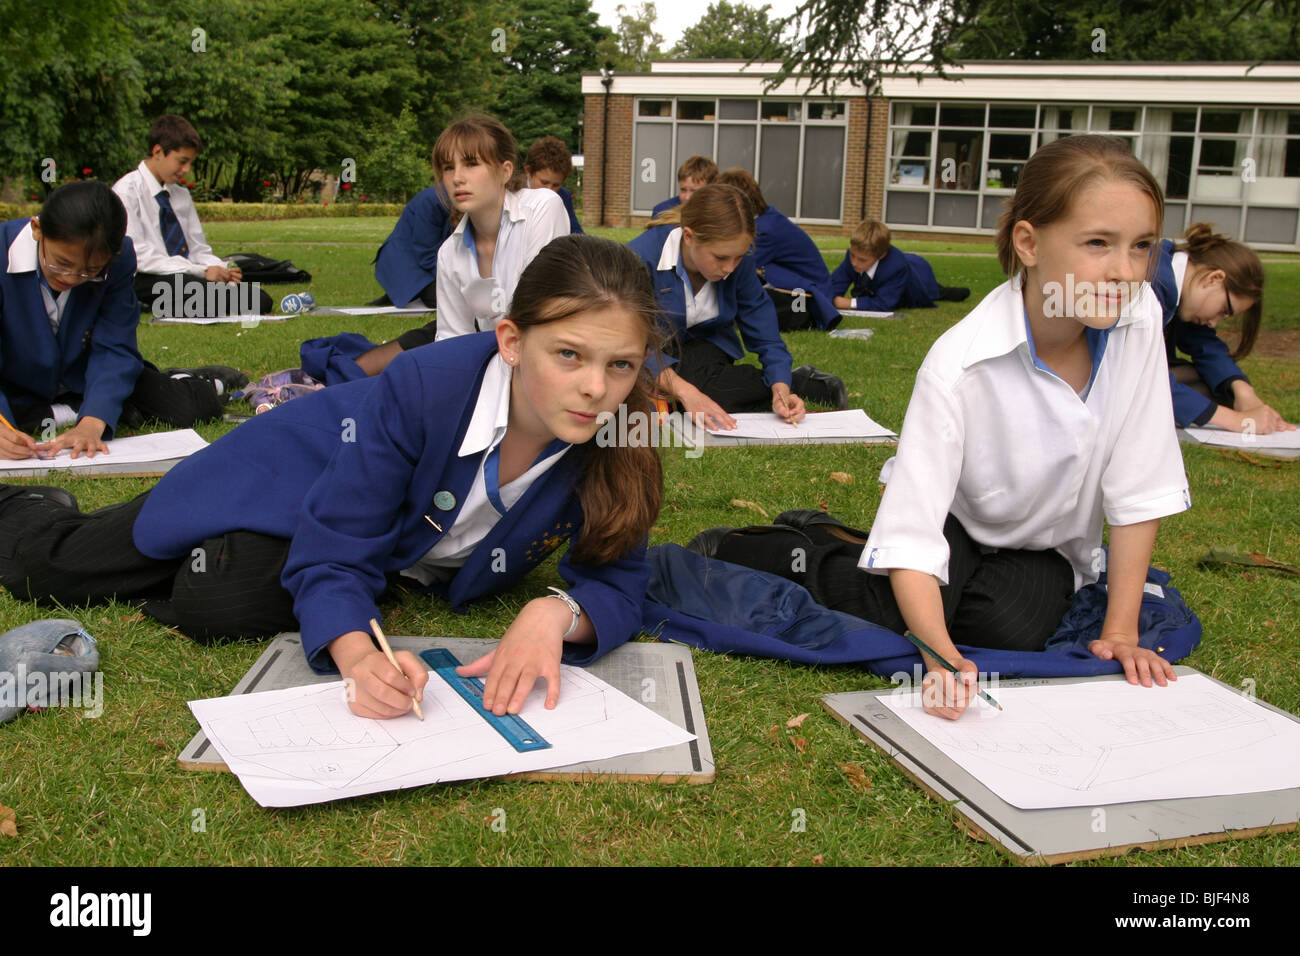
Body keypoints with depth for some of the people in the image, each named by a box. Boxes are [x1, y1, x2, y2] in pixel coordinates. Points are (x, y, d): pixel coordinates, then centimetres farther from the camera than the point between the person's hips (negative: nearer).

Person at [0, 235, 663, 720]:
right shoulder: (422, 386, -40)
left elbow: (615, 585, -25)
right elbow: (331, 560, -36)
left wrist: (556, 615, -48)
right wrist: (358, 654, -56)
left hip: (409, 555, 3)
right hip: (300, 475, -2)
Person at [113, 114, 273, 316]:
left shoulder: (181, 194, 19)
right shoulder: (126, 191, -5)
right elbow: (139, 255, -14)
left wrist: (220, 269, -4)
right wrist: (201, 272, -19)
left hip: (187, 275, 6)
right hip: (147, 280, -6)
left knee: (261, 300, -20)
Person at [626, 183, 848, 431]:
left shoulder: (740, 264, -14)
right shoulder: (641, 257, -27)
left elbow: (766, 338, -9)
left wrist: (781, 392, -28)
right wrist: (685, 392, -47)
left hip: (704, 347, 1)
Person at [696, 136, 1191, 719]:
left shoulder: (1140, 320, -23)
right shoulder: (959, 364, -33)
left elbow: (1139, 489, -15)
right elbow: (912, 535, -36)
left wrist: (1121, 633, -18)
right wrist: (942, 657, -52)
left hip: (1043, 545, 4)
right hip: (954, 521, -4)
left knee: (1012, 628, -25)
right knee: (895, 620, -29)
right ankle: (820, 547, 5)